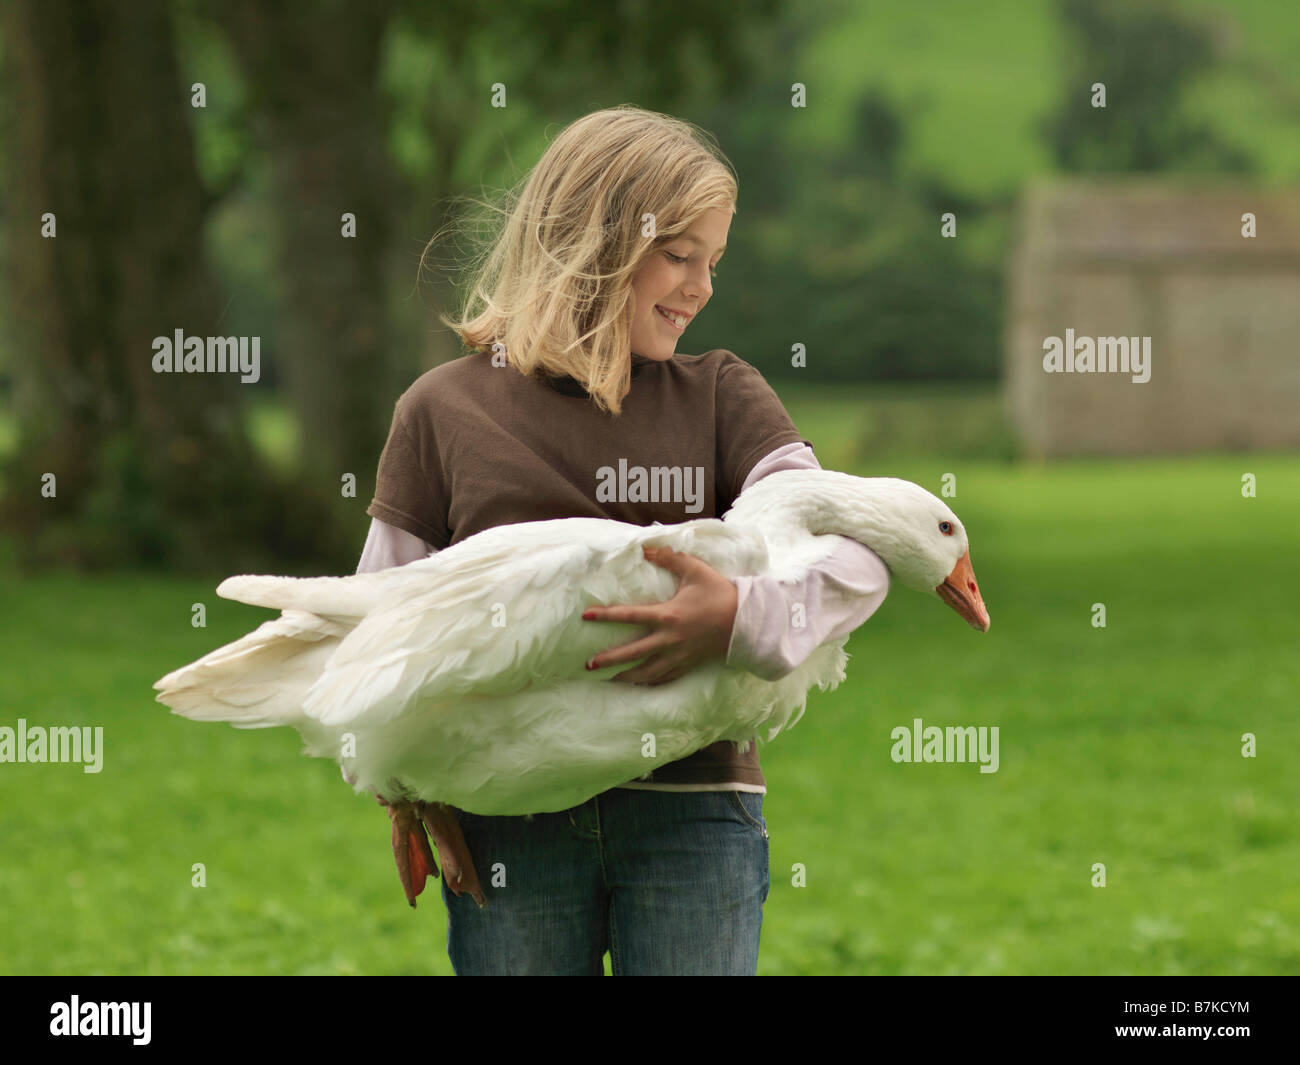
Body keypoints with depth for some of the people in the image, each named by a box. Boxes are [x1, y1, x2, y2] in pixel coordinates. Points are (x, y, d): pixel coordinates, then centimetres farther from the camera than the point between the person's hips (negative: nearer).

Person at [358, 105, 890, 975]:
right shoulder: (445, 412, 7)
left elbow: (857, 557, -5)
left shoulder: (718, 399, 8)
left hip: (691, 813, 0)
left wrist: (743, 617, -24)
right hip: (510, 827, 0)